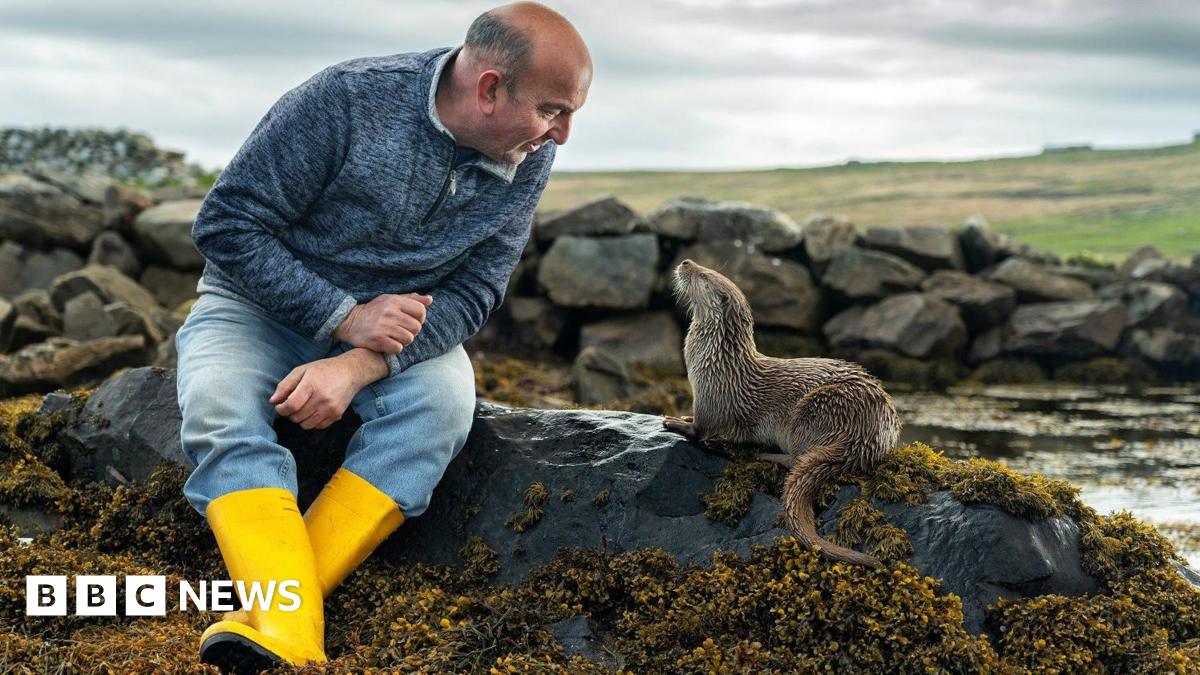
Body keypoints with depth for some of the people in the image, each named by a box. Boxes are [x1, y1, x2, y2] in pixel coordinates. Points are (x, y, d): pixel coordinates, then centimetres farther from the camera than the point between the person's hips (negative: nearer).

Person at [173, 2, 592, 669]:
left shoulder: (528, 162, -10)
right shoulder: (348, 99, -23)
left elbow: (473, 293, -11)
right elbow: (227, 224, -18)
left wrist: (358, 367, -28)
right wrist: (345, 317, -26)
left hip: (399, 318, 2)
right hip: (262, 304, -2)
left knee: (444, 400, -30)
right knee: (220, 410, -32)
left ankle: (271, 606, -35)